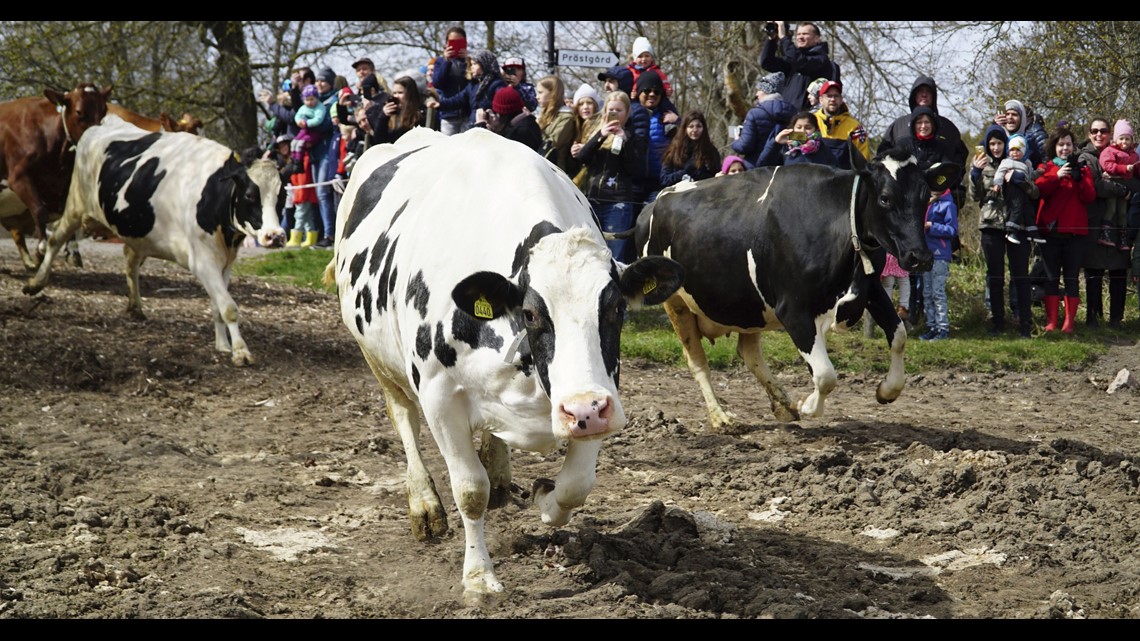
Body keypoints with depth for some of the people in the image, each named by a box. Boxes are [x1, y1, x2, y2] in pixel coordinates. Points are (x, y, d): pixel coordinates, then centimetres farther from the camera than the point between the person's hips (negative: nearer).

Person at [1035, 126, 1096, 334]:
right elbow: (1039, 190, -9)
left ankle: (1070, 322, 1)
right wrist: (1057, 176, -21)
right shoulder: (1045, 167, 10)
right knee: (1051, 276, -1)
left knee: (1072, 277, 0)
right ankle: (1051, 322, 1)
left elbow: (1090, 196, -2)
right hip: (1051, 229, 0)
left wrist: (1078, 177, -16)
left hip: (1075, 230, 1)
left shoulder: (1083, 169, 12)